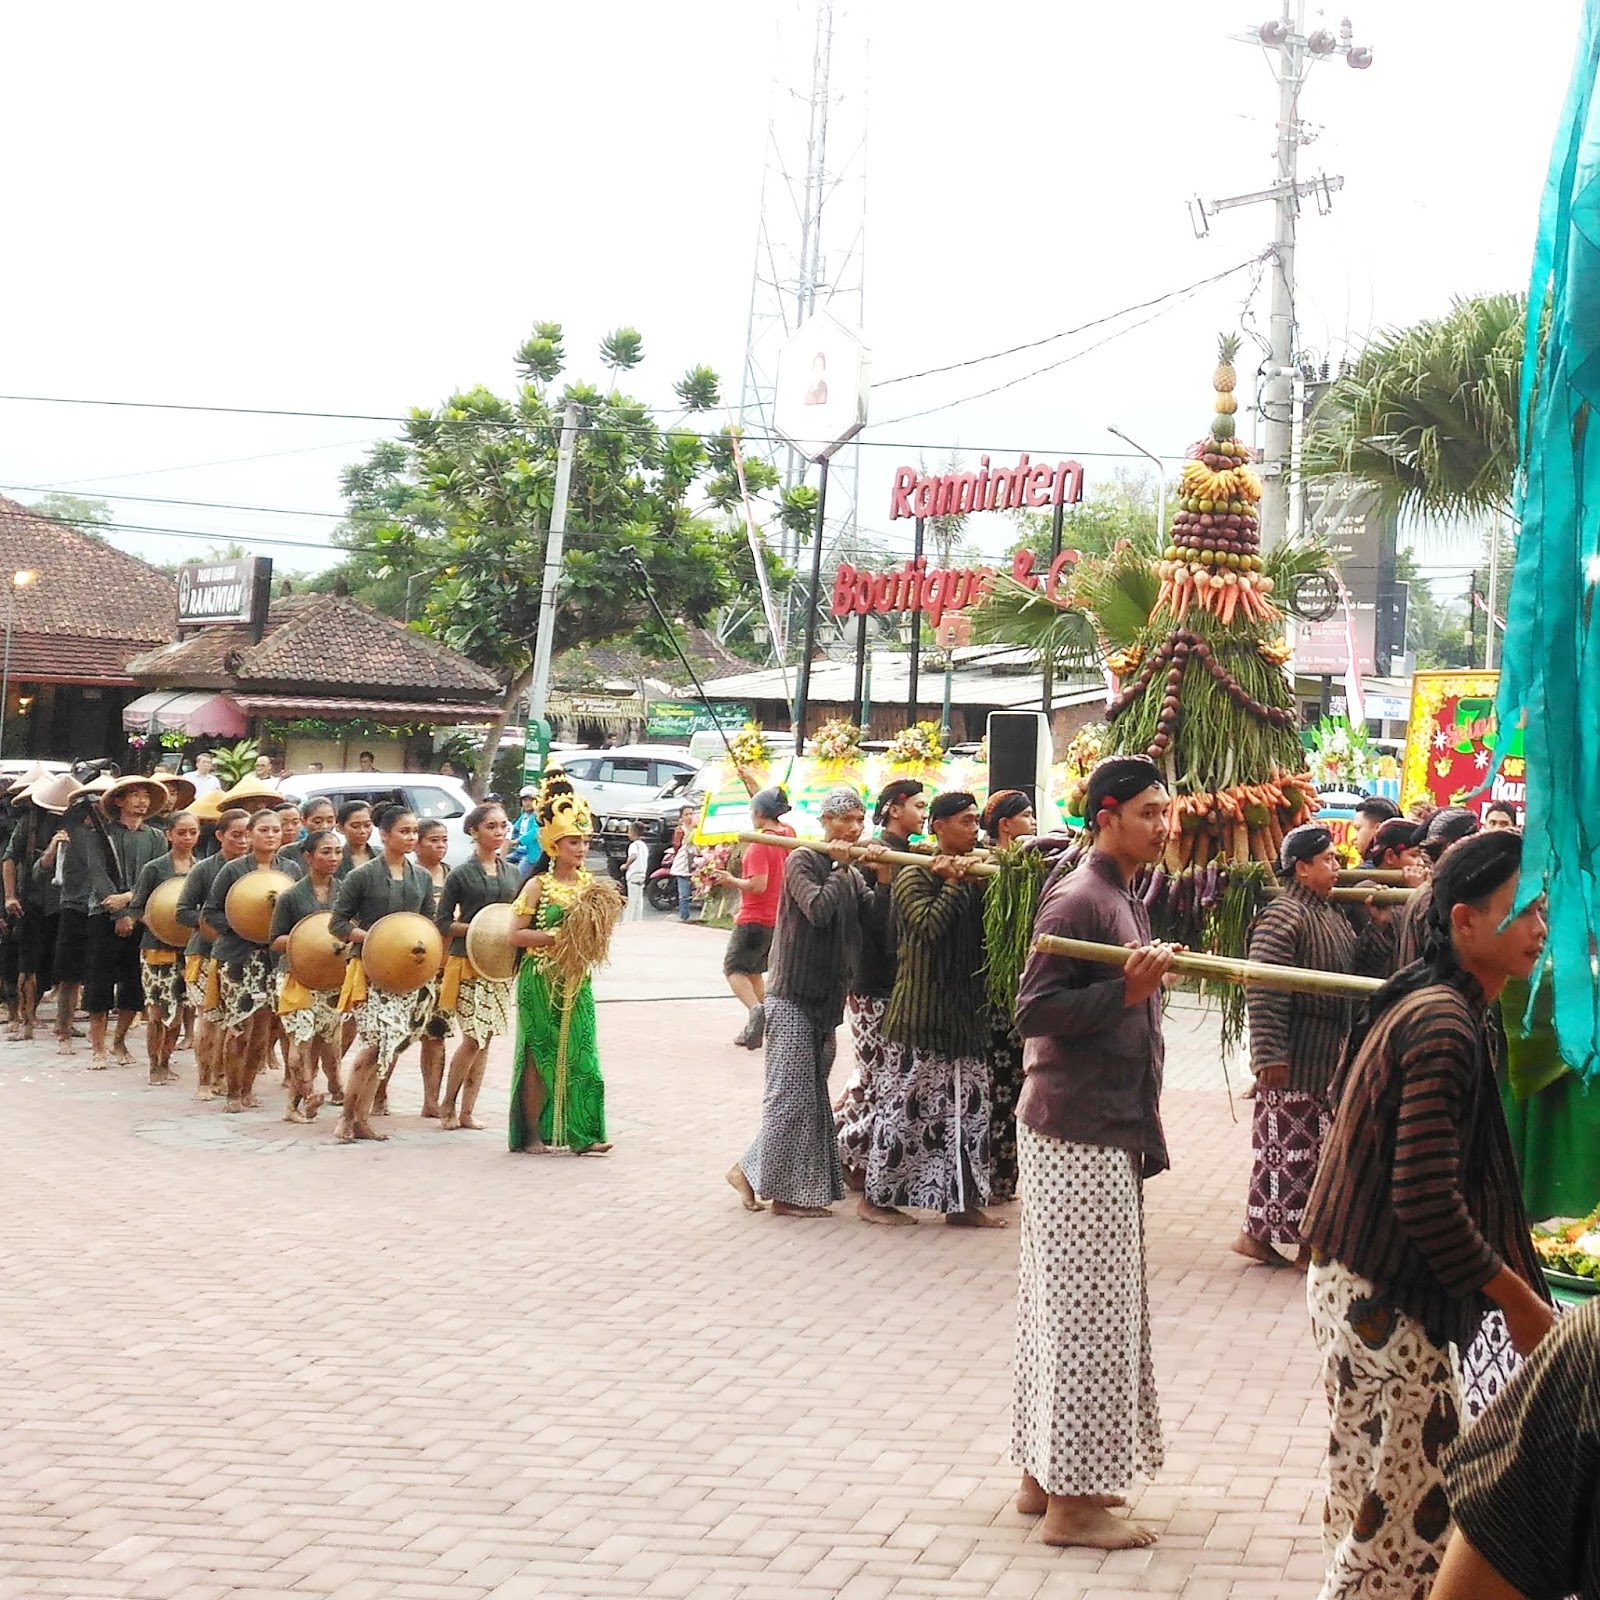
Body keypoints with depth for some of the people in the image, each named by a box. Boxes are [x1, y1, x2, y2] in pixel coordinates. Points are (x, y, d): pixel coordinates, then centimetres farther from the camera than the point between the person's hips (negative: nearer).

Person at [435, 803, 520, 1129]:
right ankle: (446, 1107, 4)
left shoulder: (512, 873, 11)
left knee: (485, 1038, 6)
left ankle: (467, 1111, 12)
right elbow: (443, 923, -4)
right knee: (473, 1038, -9)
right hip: (469, 964, -5)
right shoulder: (461, 876, -4)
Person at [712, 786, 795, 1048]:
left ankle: (755, 1010, -25)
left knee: (734, 969, -1)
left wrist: (732, 881, -11)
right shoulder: (788, 834, 4)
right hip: (778, 918, 8)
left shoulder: (759, 844, -20)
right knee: (754, 971, 19)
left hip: (754, 920, -8)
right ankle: (755, 1028, 16)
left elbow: (758, 885, -26)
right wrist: (753, 785, 27)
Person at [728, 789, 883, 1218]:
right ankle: (786, 1192, 1)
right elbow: (817, 909, -23)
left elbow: (875, 916, 1)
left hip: (828, 997, 8)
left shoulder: (851, 873, 15)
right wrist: (840, 869, -12)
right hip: (793, 994, -8)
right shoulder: (802, 861, -7)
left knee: (811, 1094, 9)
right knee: (792, 1094, -6)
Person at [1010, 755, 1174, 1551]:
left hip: (1109, 1131, 10)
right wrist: (1126, 991, -29)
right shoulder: (1079, 900, -15)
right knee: (1086, 1307, -7)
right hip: (1079, 1133, -10)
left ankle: (1044, 1475, 20)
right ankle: (1070, 1501, -2)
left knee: (1063, 1306, 13)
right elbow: (1033, 1010, -21)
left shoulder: (1125, 900, 15)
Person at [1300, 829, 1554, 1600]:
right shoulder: (1445, 1028, -21)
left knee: (1372, 1505, 17)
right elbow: (1428, 1202, -26)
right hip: (1385, 1301, -10)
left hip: (1356, 1284, 10)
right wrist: (1519, 1299, -15)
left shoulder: (1421, 1006, 10)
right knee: (1410, 1515, -3)